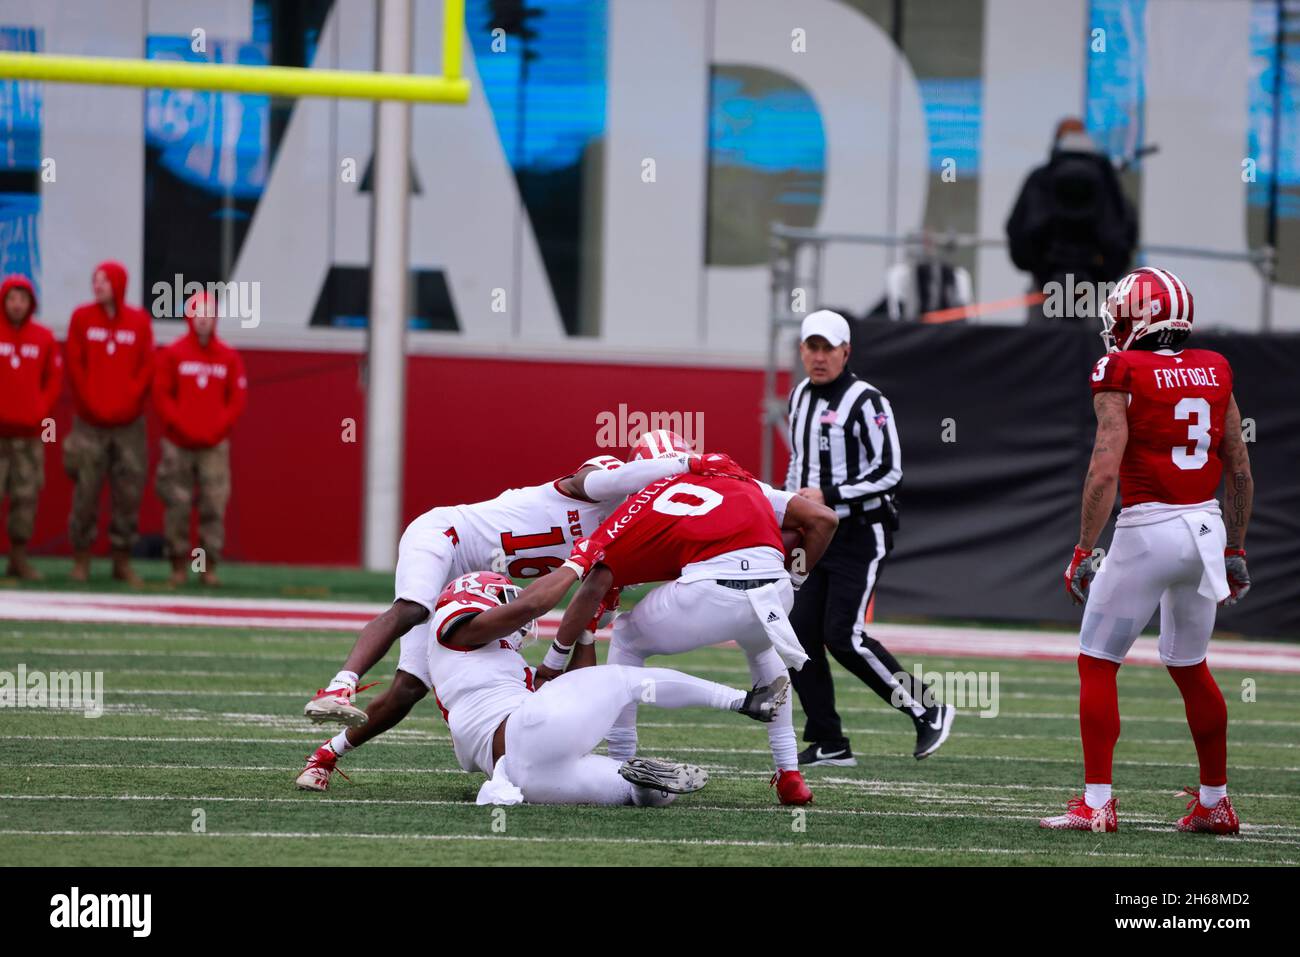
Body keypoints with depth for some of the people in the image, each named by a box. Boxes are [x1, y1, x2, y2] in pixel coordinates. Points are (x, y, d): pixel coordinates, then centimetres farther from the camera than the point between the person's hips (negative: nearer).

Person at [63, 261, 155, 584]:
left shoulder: (139, 321, 6)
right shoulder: (82, 318, 3)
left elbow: (147, 367, 3)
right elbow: (75, 365, -1)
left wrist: (129, 401, -8)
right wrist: (90, 403, -8)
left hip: (129, 423, 1)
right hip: (89, 423, -1)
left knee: (129, 493, 2)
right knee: (85, 492, -2)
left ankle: (122, 560, 10)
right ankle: (81, 559, 5)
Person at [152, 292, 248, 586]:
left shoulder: (229, 357, 7)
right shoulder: (172, 354, 3)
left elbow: (238, 397, 6)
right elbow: (161, 394, -1)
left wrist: (219, 426, -7)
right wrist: (181, 425, -11)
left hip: (215, 444, 1)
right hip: (178, 444, -1)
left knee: (214, 506, -4)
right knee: (177, 506, -2)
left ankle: (209, 566, 0)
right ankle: (178, 564, 4)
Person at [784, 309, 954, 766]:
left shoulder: (865, 401, -13)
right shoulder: (800, 397, 12)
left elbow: (889, 471, -18)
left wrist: (829, 496, -21)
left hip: (860, 535, -8)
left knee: (843, 636, -14)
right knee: (800, 633, 0)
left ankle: (927, 712, 0)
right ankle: (828, 744, 8)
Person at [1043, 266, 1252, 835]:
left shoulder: (1122, 375, -8)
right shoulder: (1214, 373, 9)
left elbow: (1106, 470, -16)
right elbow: (1241, 474, 12)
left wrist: (1082, 552, -12)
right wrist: (1235, 552, 20)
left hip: (1148, 530, -6)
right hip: (1206, 529, 6)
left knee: (1097, 664, 4)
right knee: (1190, 667, 20)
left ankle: (1096, 804, -2)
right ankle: (1215, 803, 23)